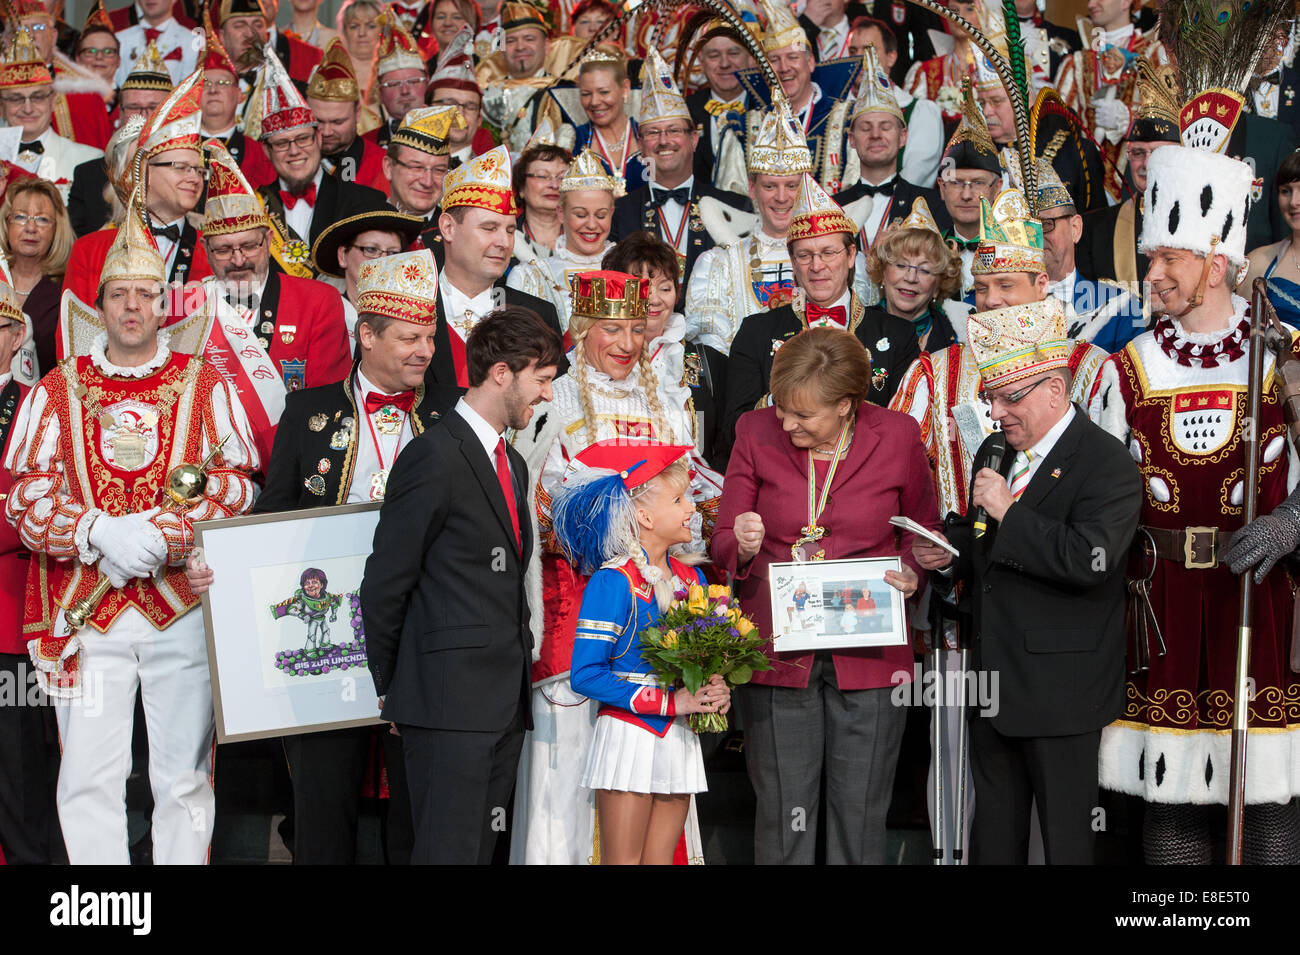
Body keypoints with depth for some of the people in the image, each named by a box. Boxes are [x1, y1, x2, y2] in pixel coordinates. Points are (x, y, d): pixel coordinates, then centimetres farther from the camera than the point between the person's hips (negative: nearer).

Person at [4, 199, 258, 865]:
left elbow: (240, 485, 1)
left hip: (184, 606, 0)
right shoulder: (57, 390, 9)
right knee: (89, 778, 1)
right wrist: (100, 532, -15)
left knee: (186, 777, 3)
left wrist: (167, 533, -14)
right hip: (84, 611, 1)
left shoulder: (204, 384, 7)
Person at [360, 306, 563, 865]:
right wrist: (390, 689, -2)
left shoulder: (513, 464, 19)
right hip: (448, 703, -9)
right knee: (449, 853, -8)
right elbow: (385, 583, -9)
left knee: (482, 849, 9)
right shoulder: (434, 457, -10)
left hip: (504, 704, 9)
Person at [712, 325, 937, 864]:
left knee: (860, 819, 6)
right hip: (776, 653, 0)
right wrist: (743, 547, -17)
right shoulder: (757, 433, 0)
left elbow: (923, 535, 13)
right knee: (782, 816, 3)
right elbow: (723, 542, 6)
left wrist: (912, 573, -8)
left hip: (868, 656, 0)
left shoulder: (897, 437, -2)